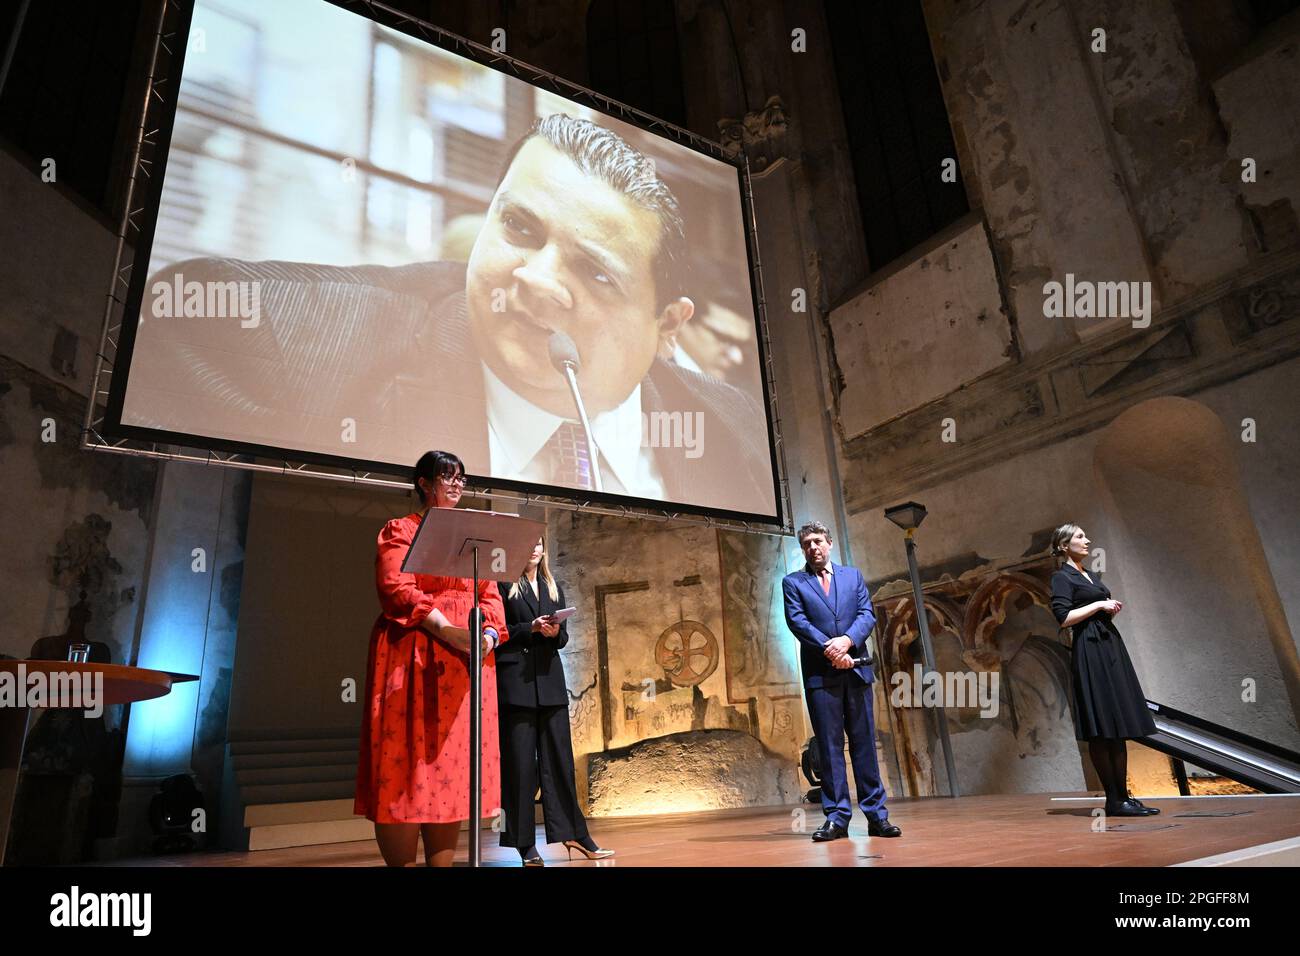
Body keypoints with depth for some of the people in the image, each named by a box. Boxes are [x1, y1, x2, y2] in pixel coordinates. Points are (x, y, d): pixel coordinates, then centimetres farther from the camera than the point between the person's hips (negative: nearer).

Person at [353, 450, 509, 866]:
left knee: (453, 761, 4)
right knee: (407, 758, -6)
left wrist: (490, 633, -8)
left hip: (467, 659, 5)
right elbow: (397, 589, -10)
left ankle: (442, 863, 9)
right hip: (413, 656, -5)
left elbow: (490, 595, 13)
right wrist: (448, 631, -20)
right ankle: (400, 863, 2)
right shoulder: (399, 530, 5)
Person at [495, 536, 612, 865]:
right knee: (519, 761, -1)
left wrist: (554, 632, -7)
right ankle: (525, 845, 5)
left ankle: (573, 834, 9)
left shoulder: (554, 588, 17)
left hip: (549, 678, 5)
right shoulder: (503, 585, 3)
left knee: (559, 756, 4)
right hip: (515, 678, -4)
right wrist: (531, 628, -15)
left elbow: (563, 636, 14)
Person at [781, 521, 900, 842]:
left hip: (856, 669, 2)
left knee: (864, 741, 4)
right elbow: (797, 622, -5)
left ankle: (876, 815, 10)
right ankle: (836, 817, 6)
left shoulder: (853, 575, 14)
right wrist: (830, 650, -15)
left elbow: (867, 614, 4)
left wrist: (847, 641, -14)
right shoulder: (793, 583, 8)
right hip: (820, 674, -2)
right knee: (828, 744, 0)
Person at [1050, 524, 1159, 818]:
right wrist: (1099, 605, -10)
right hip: (1090, 652, -9)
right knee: (1101, 731, -6)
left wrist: (1112, 608, 5)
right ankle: (1114, 799, -2)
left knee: (1119, 728, 7)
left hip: (1111, 647, 9)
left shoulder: (1093, 577, 20)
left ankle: (1122, 796, 12)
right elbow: (1064, 618, -15)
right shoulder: (1062, 577, -5)